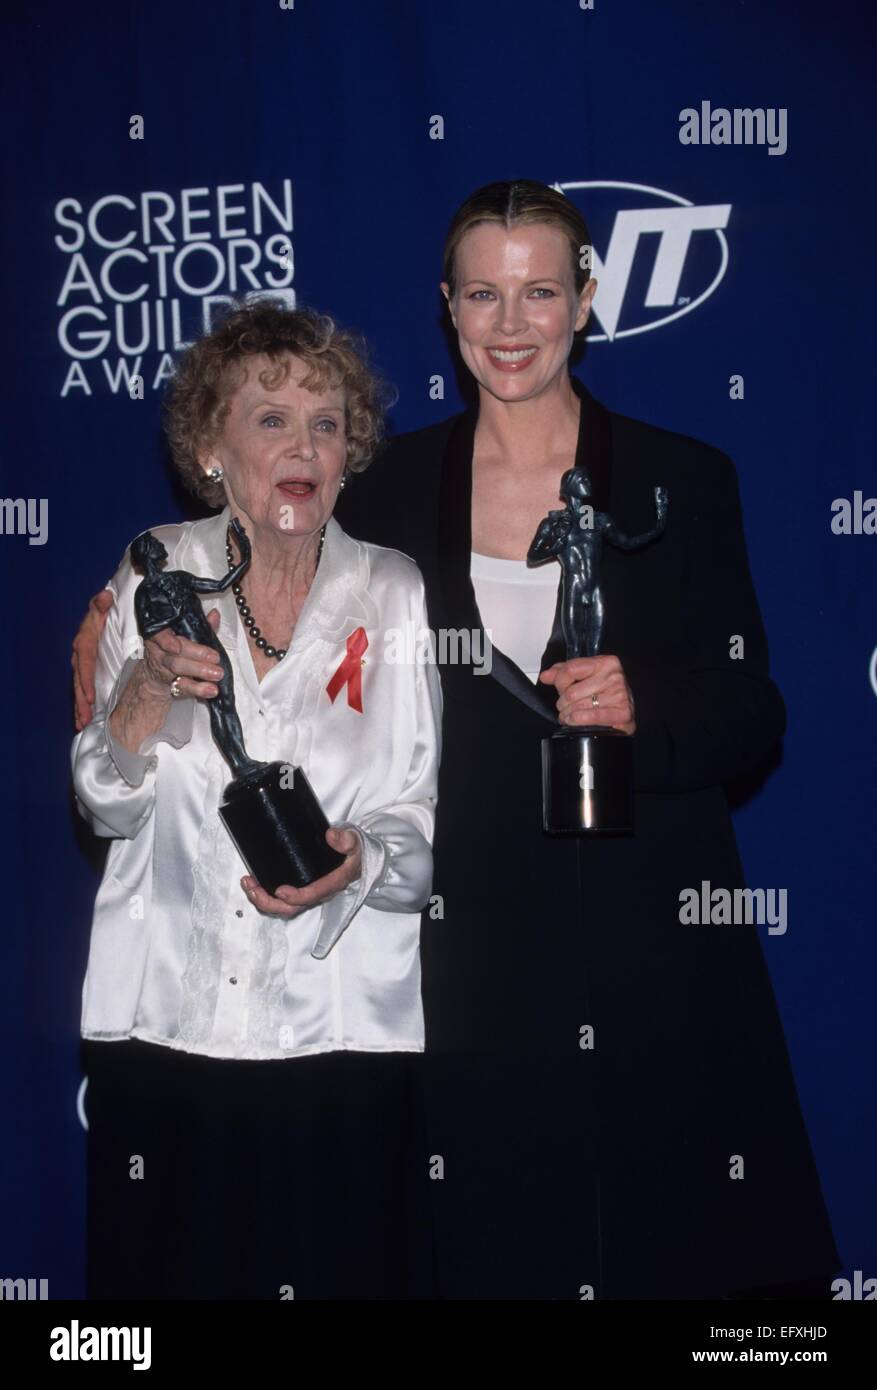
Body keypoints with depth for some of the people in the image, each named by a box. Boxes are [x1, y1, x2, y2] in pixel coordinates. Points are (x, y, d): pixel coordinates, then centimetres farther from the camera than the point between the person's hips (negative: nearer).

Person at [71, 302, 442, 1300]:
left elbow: (426, 825, 0)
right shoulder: (160, 574, 3)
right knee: (167, 1271, 7)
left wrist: (359, 861, -22)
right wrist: (149, 688, -16)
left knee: (338, 1271, 3)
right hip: (167, 1020, 1)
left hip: (339, 1024, -1)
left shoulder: (392, 594, 0)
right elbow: (106, 808, 1)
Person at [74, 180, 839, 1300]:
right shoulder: (390, 491, 6)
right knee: (490, 1249, 4)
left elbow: (754, 721, 2)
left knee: (673, 1249, 3)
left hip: (654, 949, 0)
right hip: (464, 947, 1)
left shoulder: (682, 480, 3)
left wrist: (640, 711, -17)